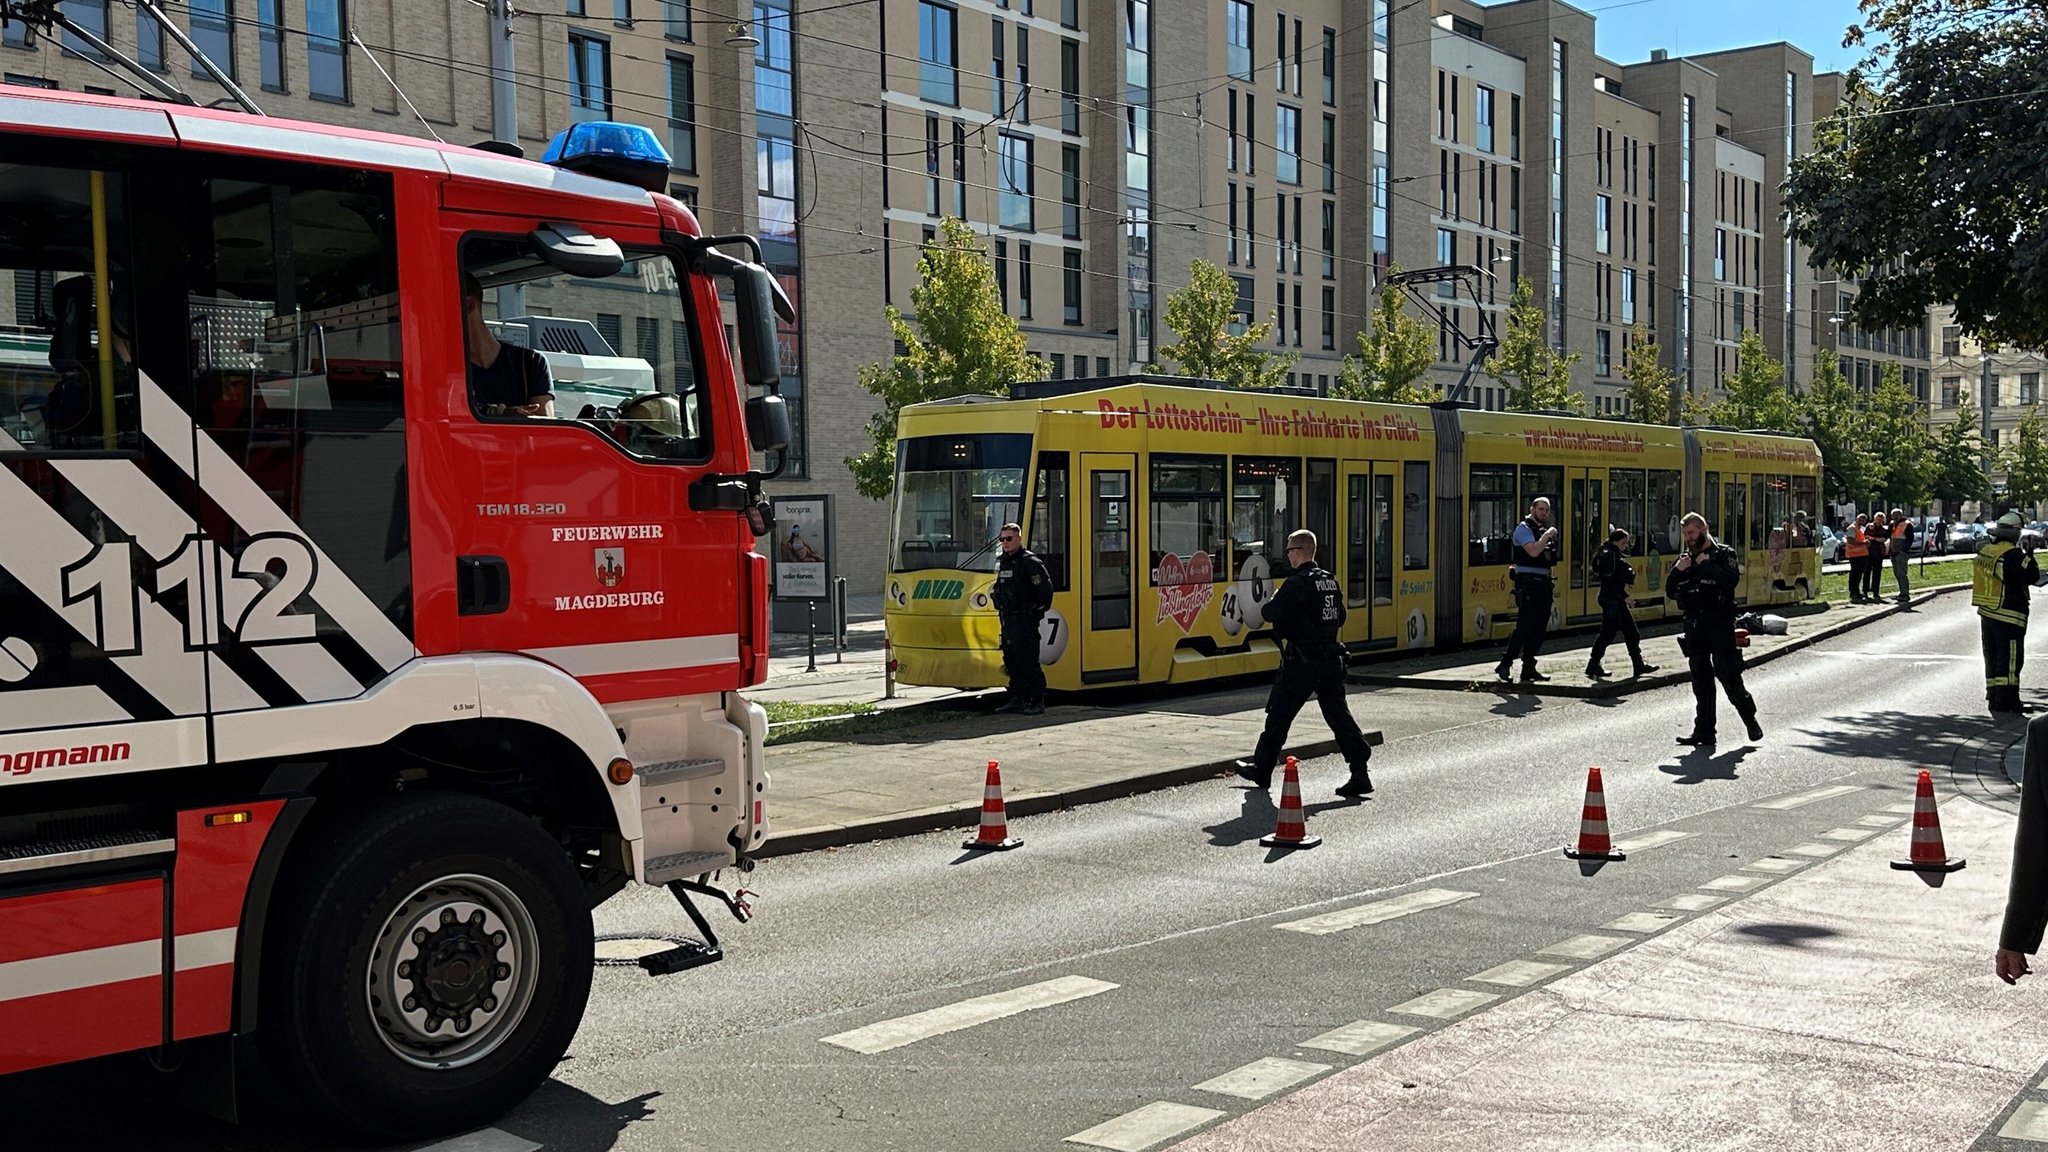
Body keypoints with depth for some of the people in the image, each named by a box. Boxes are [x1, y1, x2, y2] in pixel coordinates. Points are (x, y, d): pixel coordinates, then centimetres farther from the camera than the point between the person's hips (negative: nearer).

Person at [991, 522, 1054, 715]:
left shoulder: (1030, 562, -11)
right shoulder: (1003, 562, 16)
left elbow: (1045, 589, -14)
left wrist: (1039, 610, -8)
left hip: (1025, 620, -9)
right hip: (1008, 620, 9)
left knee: (1027, 661, -9)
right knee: (1011, 661, 10)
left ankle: (1038, 701, -3)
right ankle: (1017, 699, 16)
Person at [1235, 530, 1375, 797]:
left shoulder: (1297, 582, -14)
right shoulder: (1330, 581, 11)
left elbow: (1270, 613, -16)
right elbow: (1340, 618, 20)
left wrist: (1275, 598, 4)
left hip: (1302, 662, -7)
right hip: (1332, 659, 7)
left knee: (1279, 715, 6)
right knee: (1339, 715, 6)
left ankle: (1261, 770, 17)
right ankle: (1360, 773, -1)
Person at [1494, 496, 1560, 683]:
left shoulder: (1544, 529, 19)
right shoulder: (1524, 529, -8)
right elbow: (1533, 551, -25)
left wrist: (1550, 584, 20)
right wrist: (1547, 534, -15)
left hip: (1542, 584, 9)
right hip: (1528, 585, -9)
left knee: (1539, 629, 8)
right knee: (1524, 627, -13)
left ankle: (1529, 669, 12)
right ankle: (1504, 665, -12)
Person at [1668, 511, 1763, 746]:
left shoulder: (1723, 554, -2)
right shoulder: (1684, 558, 14)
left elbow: (1733, 579, -19)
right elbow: (1670, 591, 12)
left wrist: (1707, 566, -18)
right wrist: (1677, 571, -4)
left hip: (1719, 624, -5)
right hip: (1694, 625, 5)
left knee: (1728, 675, -5)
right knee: (1701, 680, 7)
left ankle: (1750, 719, 15)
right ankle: (1704, 730, 10)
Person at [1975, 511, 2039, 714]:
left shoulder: (1984, 551, 6)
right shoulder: (2013, 554, -18)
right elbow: (2032, 576, -12)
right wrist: (2029, 556, 1)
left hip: (1986, 613, 8)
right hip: (2009, 615, -7)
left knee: (1992, 657, 16)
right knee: (2010, 659, -2)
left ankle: (1993, 695, 22)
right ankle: (2005, 700, -3)